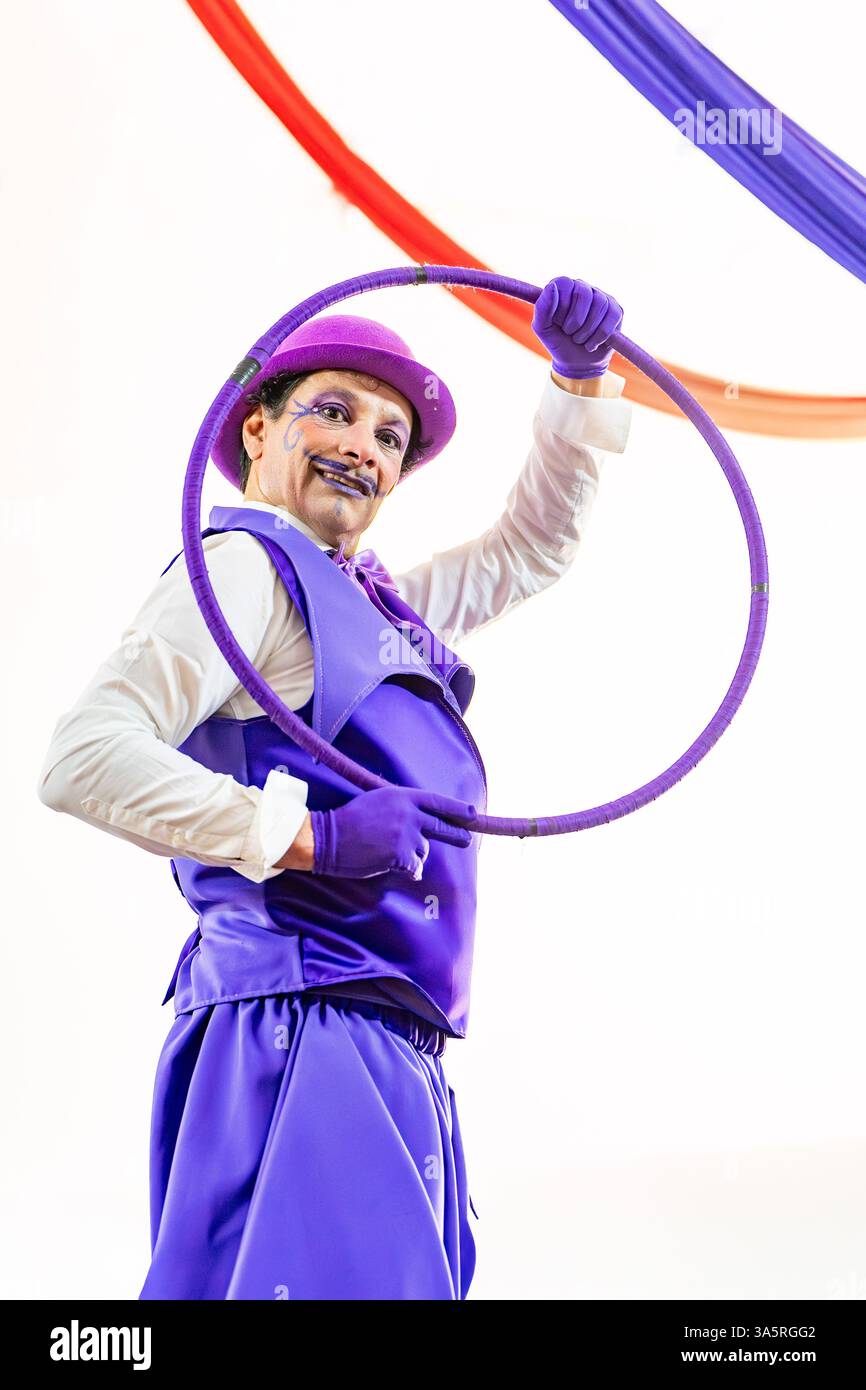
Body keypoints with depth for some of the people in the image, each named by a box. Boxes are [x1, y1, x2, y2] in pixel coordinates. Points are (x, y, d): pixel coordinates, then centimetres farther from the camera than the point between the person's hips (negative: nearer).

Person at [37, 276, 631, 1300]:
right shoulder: (242, 565, -6)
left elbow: (530, 548, 36)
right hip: (305, 1033, -9)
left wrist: (581, 380, 23)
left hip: (390, 1058, 9)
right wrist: (311, 835, -20)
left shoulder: (379, 600, 21)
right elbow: (83, 758, -17)